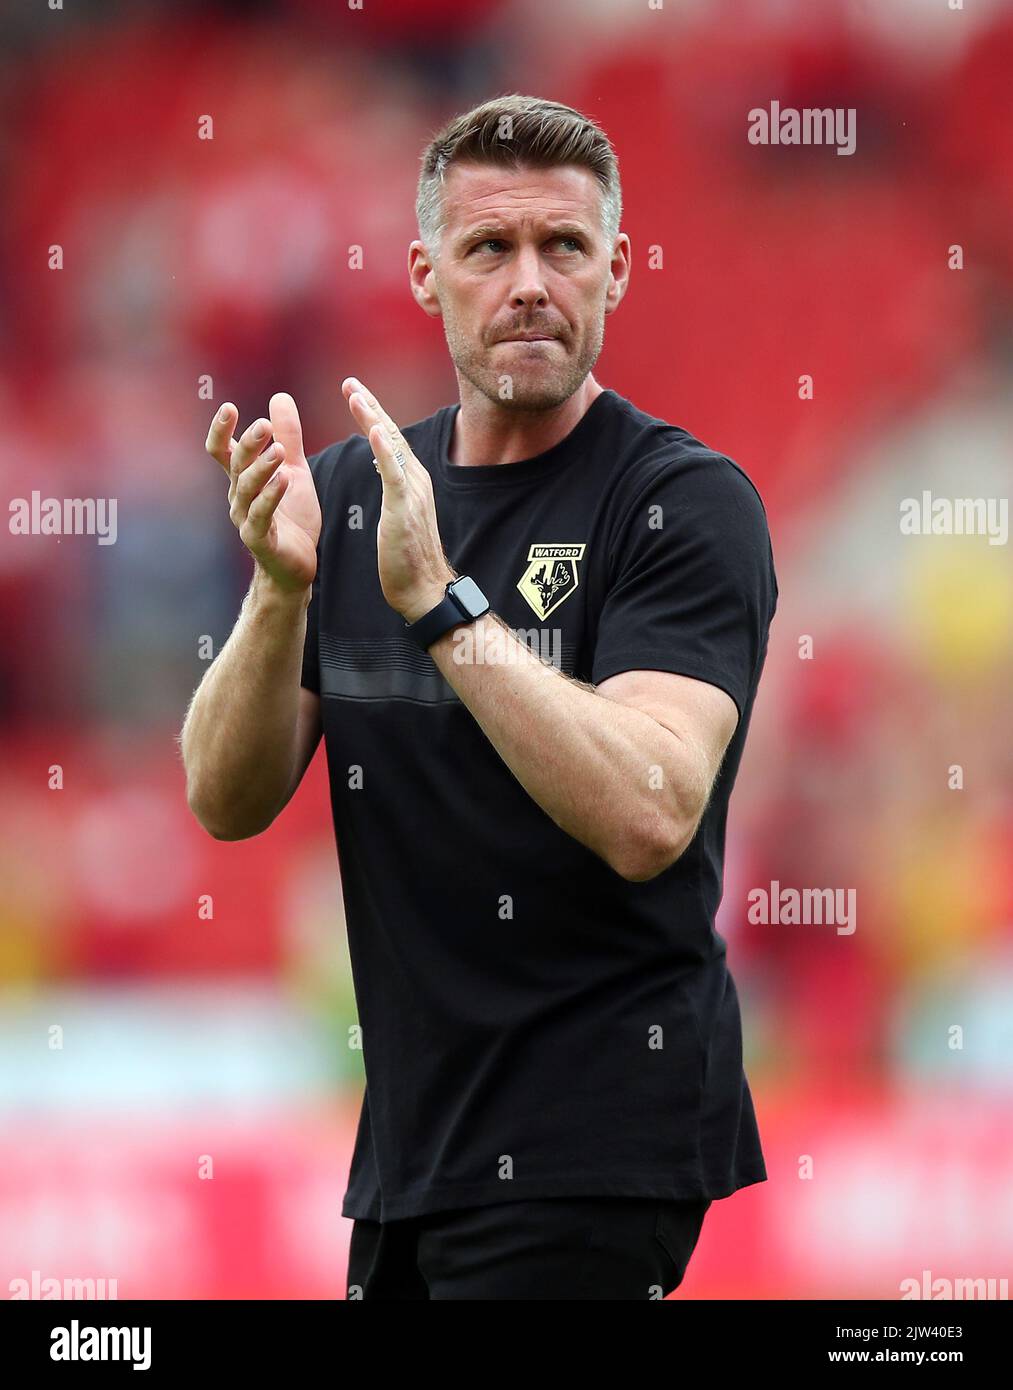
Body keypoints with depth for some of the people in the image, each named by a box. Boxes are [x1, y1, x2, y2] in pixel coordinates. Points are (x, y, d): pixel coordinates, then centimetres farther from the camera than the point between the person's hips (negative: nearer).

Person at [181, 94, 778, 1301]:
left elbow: (647, 817, -23)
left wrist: (437, 597, -28)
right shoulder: (349, 490, 9)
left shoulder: (686, 501, -9)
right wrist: (281, 589, -16)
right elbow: (226, 803, 2)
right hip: (407, 1139, 6)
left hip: (594, 1143, -6)